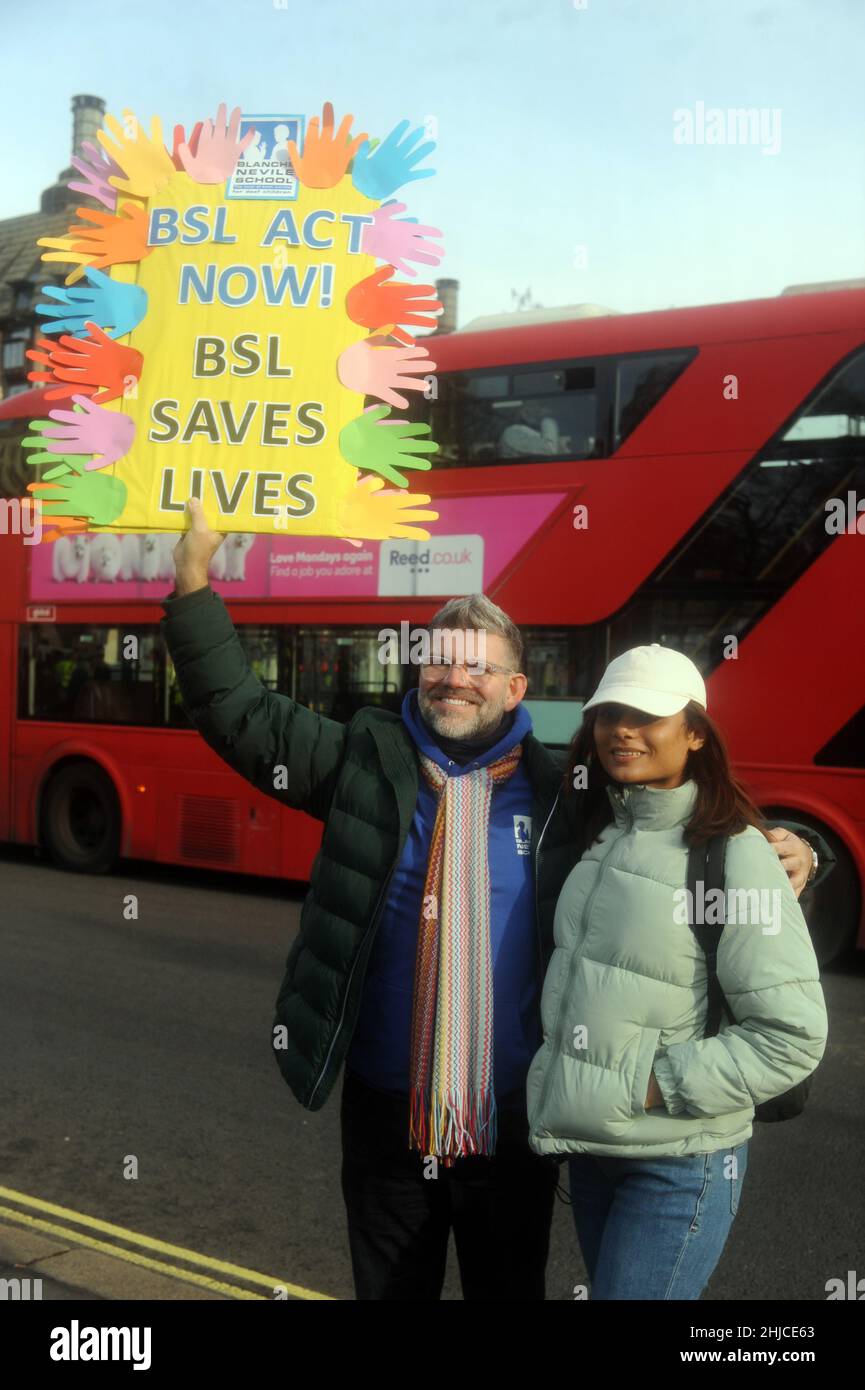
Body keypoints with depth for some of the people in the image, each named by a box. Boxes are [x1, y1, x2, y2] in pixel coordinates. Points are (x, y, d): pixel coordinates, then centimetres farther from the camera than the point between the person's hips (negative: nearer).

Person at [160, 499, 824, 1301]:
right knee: (390, 1290, 20)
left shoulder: (556, 790, -3)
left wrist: (771, 852, -6)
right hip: (386, 1112, 1)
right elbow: (238, 714, -5)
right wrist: (194, 580, -14)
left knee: (509, 1288, 19)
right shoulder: (368, 760, -3)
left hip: (514, 1117, 0)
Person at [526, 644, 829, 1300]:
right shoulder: (599, 832, 5)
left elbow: (792, 1037, -18)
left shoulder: (732, 855, -17)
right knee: (606, 1283, 20)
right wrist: (564, 1095, 6)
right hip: (590, 1147, 7)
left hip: (678, 1166, -7)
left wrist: (654, 1086, -19)